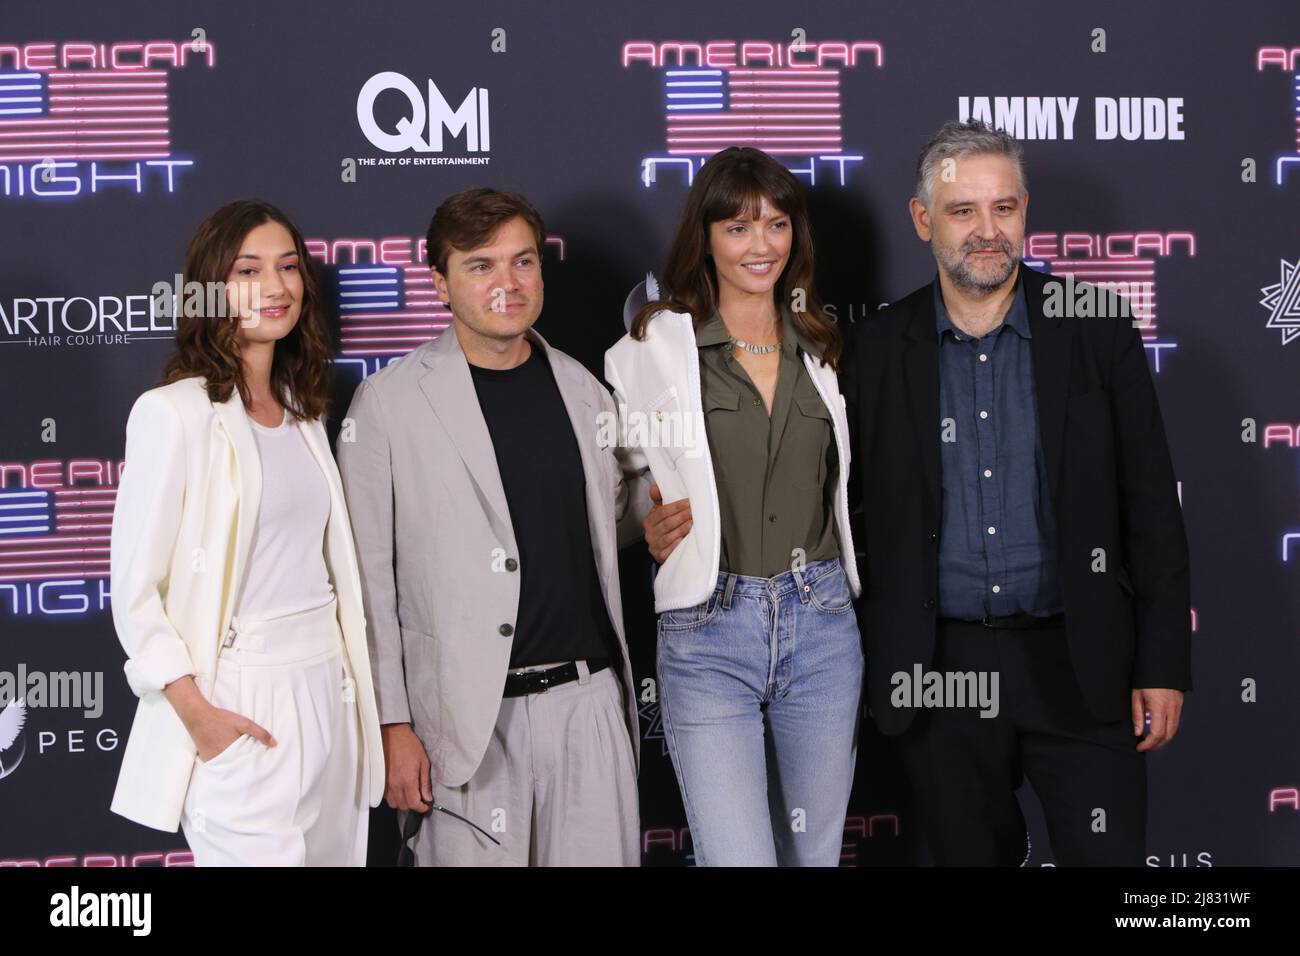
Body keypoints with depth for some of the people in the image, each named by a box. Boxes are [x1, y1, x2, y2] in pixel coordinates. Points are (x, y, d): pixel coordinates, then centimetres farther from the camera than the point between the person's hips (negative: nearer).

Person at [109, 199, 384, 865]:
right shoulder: (173, 412, -9)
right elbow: (135, 591, -9)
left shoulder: (303, 412, 13)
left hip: (329, 691, 7)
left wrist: (354, 689, 11)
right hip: (242, 708, -6)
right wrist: (197, 714, -16)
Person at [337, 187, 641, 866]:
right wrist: (392, 725, -8)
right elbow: (367, 577, -4)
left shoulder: (583, 391, 10)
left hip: (589, 700, 4)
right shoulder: (388, 402, -4)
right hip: (466, 718, -4)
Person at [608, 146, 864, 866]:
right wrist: (649, 524, -12)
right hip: (707, 632, -4)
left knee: (815, 854, 14)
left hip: (822, 627, 4)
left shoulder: (819, 348, 11)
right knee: (737, 858, -10)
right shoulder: (652, 348, -2)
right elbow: (624, 474, 7)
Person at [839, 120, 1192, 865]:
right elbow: (845, 497, 8)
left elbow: (1152, 506, 0)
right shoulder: (880, 349, 2)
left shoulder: (1097, 331, 0)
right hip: (942, 668, 1)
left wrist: (1164, 665, -4)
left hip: (1079, 666, -1)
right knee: (971, 854, 12)